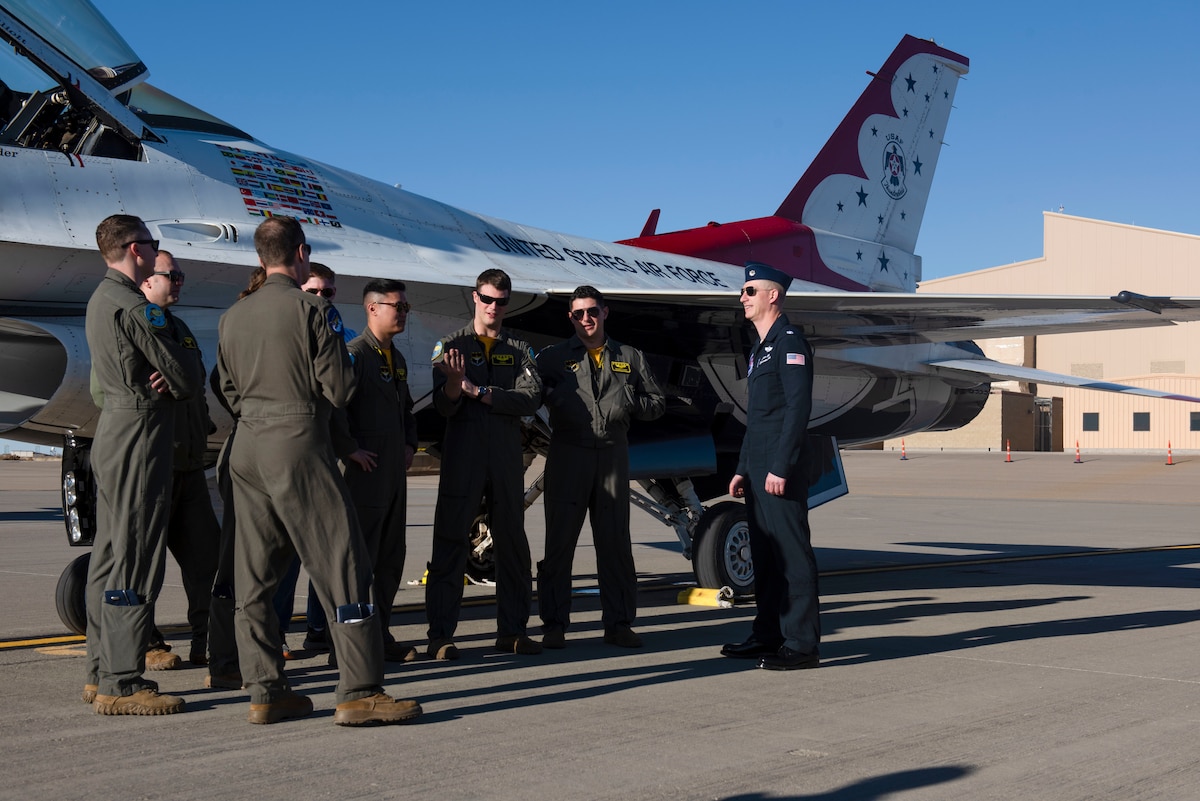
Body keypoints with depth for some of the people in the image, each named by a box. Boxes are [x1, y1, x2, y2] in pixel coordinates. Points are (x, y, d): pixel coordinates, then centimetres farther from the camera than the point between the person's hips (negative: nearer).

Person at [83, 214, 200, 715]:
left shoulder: (101, 299, 17)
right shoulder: (132, 305, -15)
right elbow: (186, 374, -16)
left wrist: (167, 380, 0)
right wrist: (176, 385, 6)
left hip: (112, 431, 11)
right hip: (139, 433, -11)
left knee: (110, 555, 13)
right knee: (135, 561, -8)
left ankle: (101, 674, 20)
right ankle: (121, 684, -6)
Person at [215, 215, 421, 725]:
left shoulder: (232, 317, 11)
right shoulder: (311, 309, -8)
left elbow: (229, 391, 15)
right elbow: (339, 389, -8)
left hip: (247, 447, 7)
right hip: (299, 444, -7)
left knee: (254, 576, 10)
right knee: (342, 566, -3)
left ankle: (264, 691, 13)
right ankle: (358, 691, -5)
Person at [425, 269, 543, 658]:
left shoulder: (519, 350, 11)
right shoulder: (451, 345, 5)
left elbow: (531, 398, -7)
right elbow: (444, 406, -4)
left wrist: (478, 391, -14)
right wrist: (454, 383, -26)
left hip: (507, 456, 3)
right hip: (462, 455, -3)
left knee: (512, 542, 8)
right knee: (450, 544, -4)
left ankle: (512, 630, 17)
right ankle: (440, 636, -1)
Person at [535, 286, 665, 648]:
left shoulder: (630, 358, 15)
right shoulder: (553, 357, 9)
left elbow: (657, 403, 15)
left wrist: (631, 404, -3)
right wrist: (554, 396, -18)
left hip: (613, 455, 2)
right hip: (567, 455, -2)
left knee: (615, 541, 5)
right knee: (559, 541, 0)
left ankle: (618, 623, 12)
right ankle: (554, 624, 6)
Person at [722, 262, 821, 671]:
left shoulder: (789, 342, -9)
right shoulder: (759, 348, 21)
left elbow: (798, 407, -18)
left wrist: (780, 467, -22)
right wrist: (742, 468, 20)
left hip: (781, 472, -10)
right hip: (758, 471, 10)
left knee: (792, 554, -7)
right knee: (764, 555, 13)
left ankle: (802, 644, -4)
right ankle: (767, 634, 21)